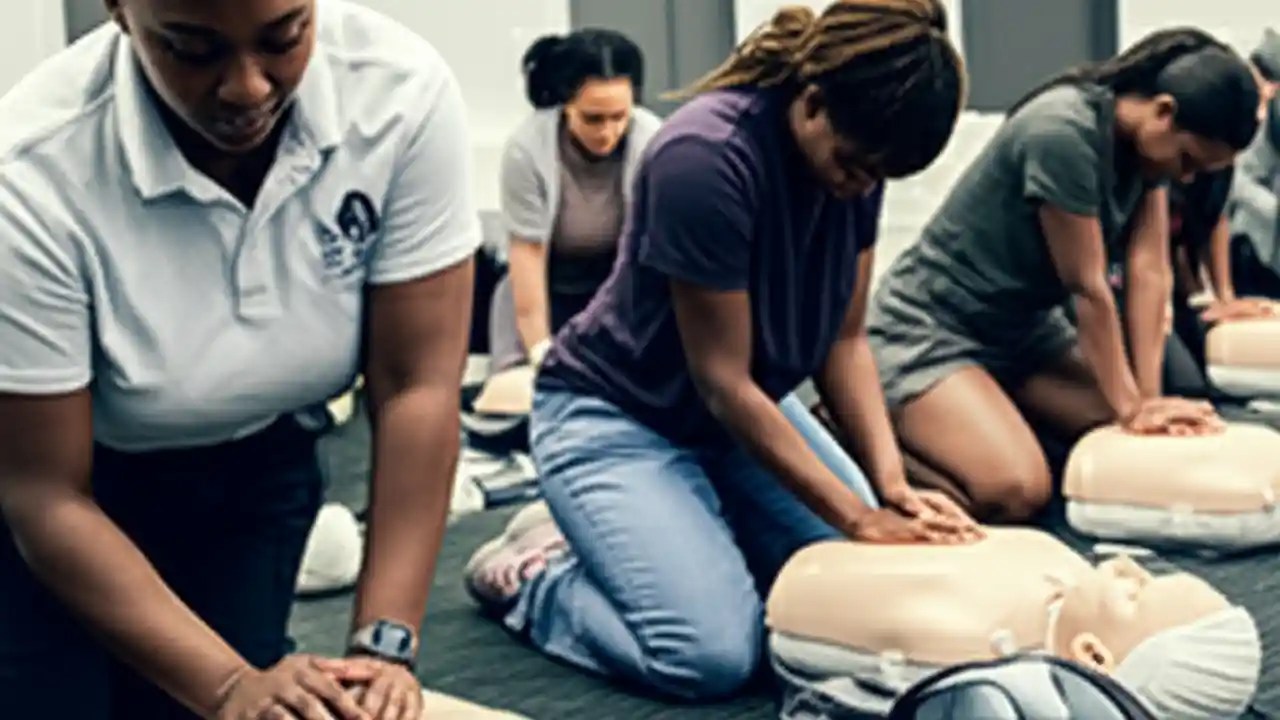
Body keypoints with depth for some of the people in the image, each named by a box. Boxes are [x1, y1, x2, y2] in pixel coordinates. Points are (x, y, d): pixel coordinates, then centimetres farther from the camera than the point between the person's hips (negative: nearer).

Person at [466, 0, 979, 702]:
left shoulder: (855, 152, -8)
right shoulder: (707, 156, -30)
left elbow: (844, 340, -1)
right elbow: (722, 380, -24)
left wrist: (890, 481, -16)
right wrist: (860, 517, -24)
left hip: (746, 409, 8)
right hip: (615, 415, -8)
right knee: (713, 655, -25)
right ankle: (533, 573, 4)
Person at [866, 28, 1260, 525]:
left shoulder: (1145, 136, 0)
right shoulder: (1063, 132, -26)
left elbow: (1148, 269, -5)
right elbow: (1087, 287, -22)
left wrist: (1149, 397, -12)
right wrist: (1131, 406, -16)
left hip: (1024, 329, 9)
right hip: (930, 329, -9)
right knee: (1017, 494, -26)